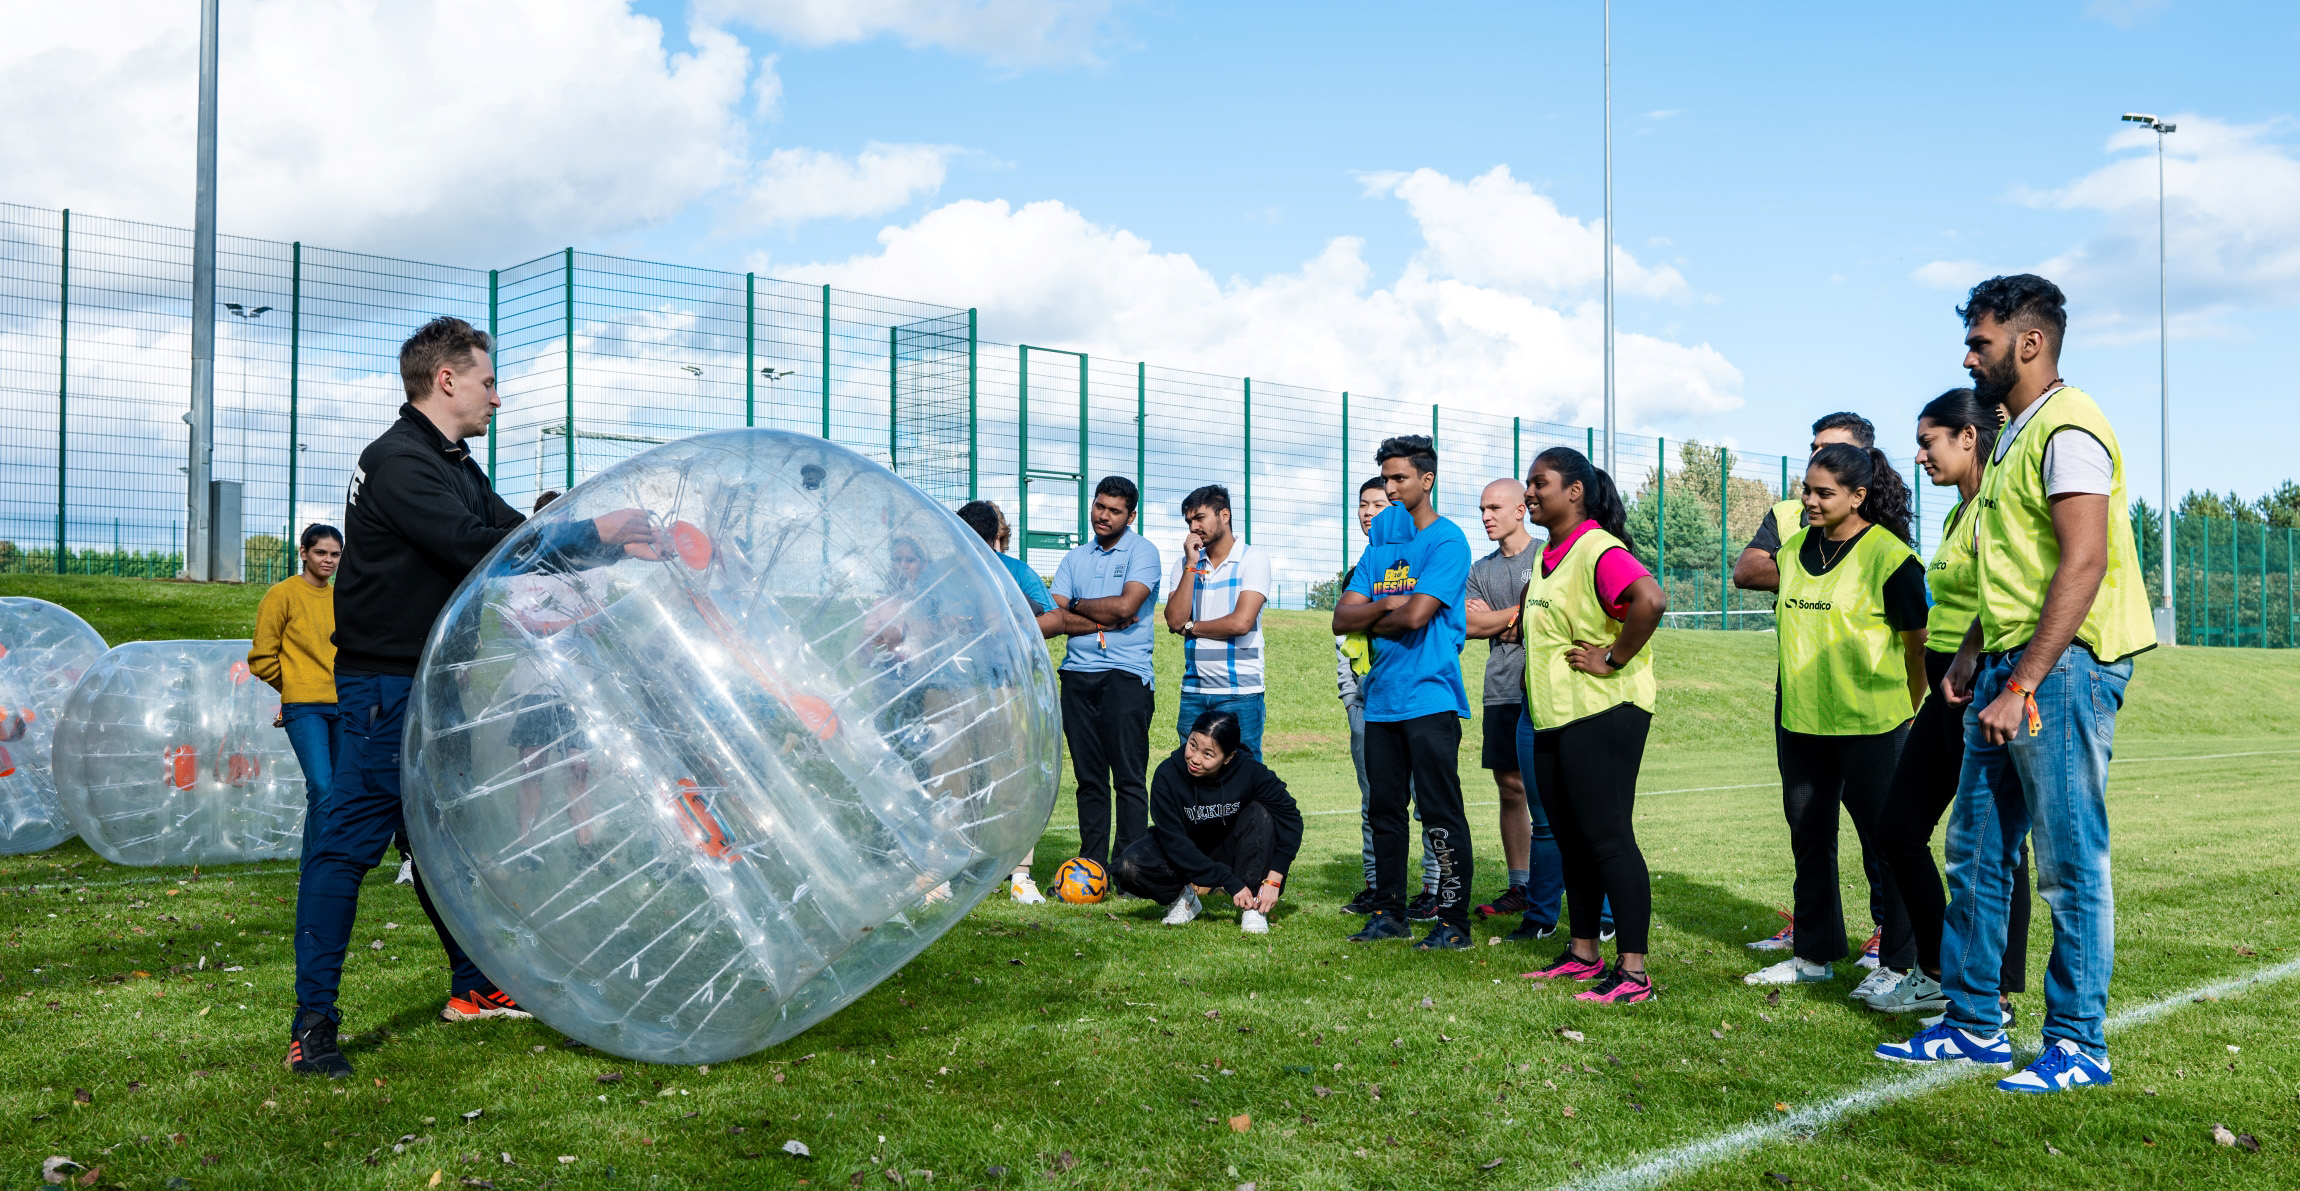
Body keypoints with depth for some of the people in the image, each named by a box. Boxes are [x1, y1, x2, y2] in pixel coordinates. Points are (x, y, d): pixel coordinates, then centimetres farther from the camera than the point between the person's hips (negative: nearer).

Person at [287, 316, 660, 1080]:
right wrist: (594, 535, -20)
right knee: (352, 841, -8)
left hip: (434, 684, 10)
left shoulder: (455, 465, 16)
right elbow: (477, 548, -25)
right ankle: (312, 1025, -3)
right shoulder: (397, 461, -16)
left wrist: (621, 550, 7)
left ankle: (473, 989, 28)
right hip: (383, 682, -10)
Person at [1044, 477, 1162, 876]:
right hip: (1077, 674, 5)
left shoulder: (1142, 551, 2)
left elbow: (1125, 605, -13)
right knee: (1089, 779, 7)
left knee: (1129, 778, -5)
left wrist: (1077, 606, 1)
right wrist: (1100, 622, -8)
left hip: (1126, 674, -5)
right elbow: (1052, 617, 5)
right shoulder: (1075, 557, 16)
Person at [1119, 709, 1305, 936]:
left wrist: (1273, 881, -26)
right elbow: (1174, 841, -26)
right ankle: (1183, 897, 1)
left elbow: (1290, 818, -18)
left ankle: (1251, 907, -20)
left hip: (1229, 854, 1)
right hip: (1183, 857, -1)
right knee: (1130, 867, -29)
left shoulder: (1249, 771, -24)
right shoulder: (1168, 776, -26)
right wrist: (1230, 883, -31)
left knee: (1260, 813, -27)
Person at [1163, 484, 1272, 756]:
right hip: (1193, 692, 4)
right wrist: (1191, 565, -5)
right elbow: (1175, 621, -2)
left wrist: (1191, 627, -2)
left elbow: (1241, 622, -15)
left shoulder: (1254, 560, -3)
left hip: (1239, 692, -4)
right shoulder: (1185, 565, 11)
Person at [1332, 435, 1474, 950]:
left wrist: (1372, 620, 0)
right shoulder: (1380, 543, 16)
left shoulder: (1447, 541, -6)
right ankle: (1389, 912, 21)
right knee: (1385, 810, 12)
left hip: (1430, 697, -7)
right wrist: (1385, 605, -9)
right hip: (1381, 697, 7)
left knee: (1440, 815, -5)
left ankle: (1454, 922, 1)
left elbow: (1416, 615, -18)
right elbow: (1342, 618, 9)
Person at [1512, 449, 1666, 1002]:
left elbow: (1651, 600, -34)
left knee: (1607, 837, -8)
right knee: (1572, 840, 15)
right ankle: (1583, 953, 25)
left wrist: (1614, 659, -24)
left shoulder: (1599, 551, -16)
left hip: (1602, 713, -10)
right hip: (1553, 717, 10)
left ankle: (1633, 972, -4)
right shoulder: (1546, 557, 14)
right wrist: (1522, 620, 16)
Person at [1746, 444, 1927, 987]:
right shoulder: (1795, 548, 8)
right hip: (1800, 721, 7)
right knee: (1809, 838, 15)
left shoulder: (1889, 556, -11)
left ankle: (1897, 962, 15)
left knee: (1884, 843, 3)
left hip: (1869, 726, -7)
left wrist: (1908, 716, 1)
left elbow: (1917, 643, -5)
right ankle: (1813, 954, 27)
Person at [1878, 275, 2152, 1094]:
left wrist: (2022, 685, -23)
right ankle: (1973, 1025, 22)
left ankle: (2079, 1046, 10)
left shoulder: (2068, 428, -13)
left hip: (2064, 666, -10)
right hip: (2010, 668, 10)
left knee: (2070, 863, -1)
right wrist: (1973, 654, 16)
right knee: (1974, 850, 12)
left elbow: (2083, 565, -21)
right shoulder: (2015, 435, 18)